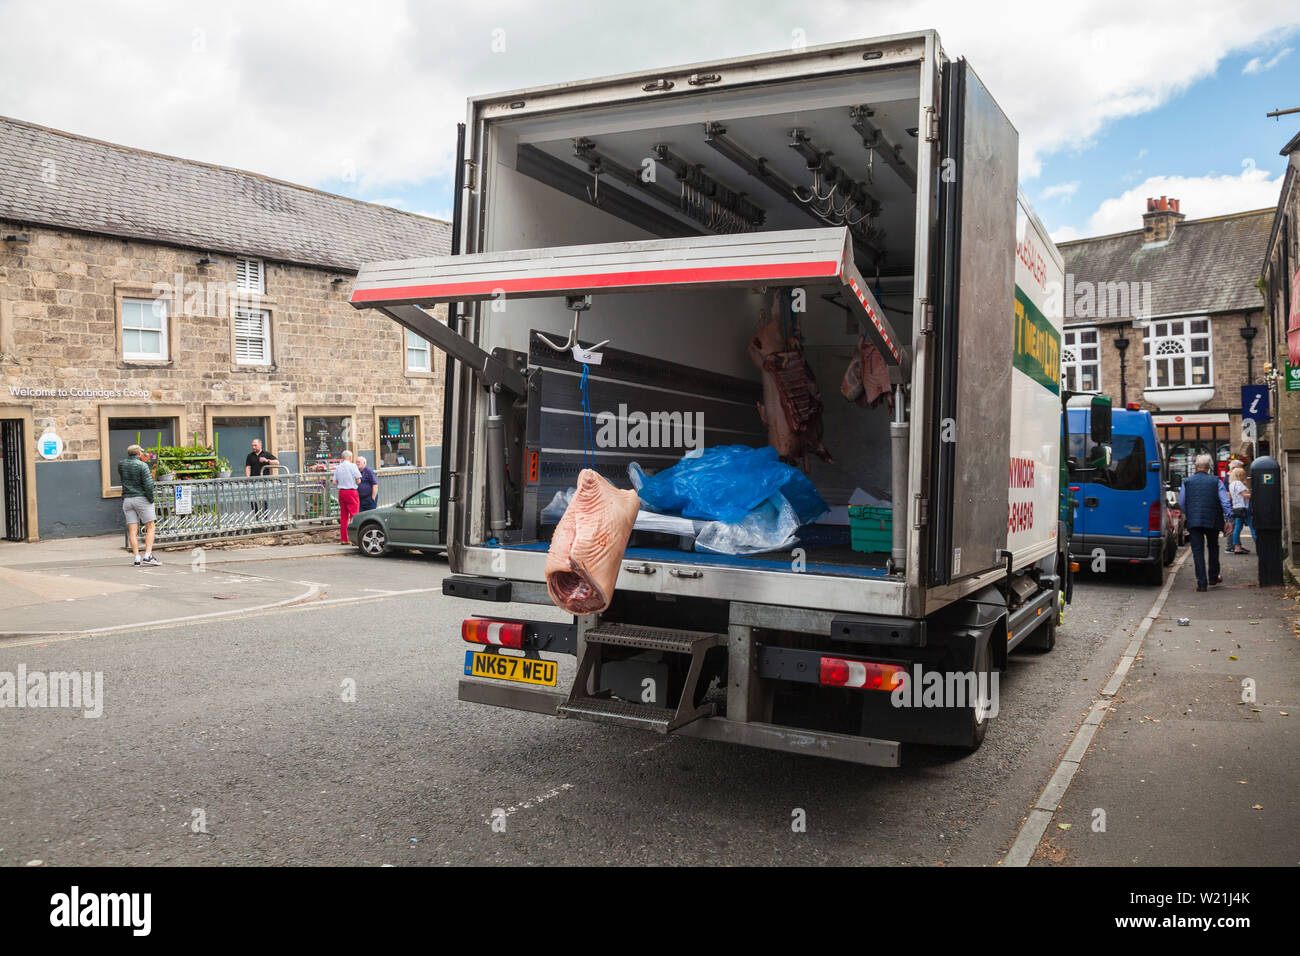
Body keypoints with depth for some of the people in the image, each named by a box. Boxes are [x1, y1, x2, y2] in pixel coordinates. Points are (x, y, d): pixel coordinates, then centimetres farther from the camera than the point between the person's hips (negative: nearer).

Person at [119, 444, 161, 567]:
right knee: (150, 528, 2)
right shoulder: (142, 465, -9)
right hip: (141, 499, -5)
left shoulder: (121, 464, 7)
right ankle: (148, 555, -9)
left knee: (133, 531, 4)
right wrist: (151, 499, -5)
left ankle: (136, 558, -1)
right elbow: (148, 484, -17)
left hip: (127, 499, 5)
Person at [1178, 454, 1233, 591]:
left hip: (1193, 522, -1)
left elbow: (1181, 503, 5)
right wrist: (1228, 520, -2)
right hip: (1212, 521, 1)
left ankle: (1202, 583, -5)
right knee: (1213, 548, 20)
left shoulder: (1187, 482, 3)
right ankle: (1213, 577, 30)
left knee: (1197, 551, 0)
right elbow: (1225, 501, -4)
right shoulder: (1216, 481, 2)